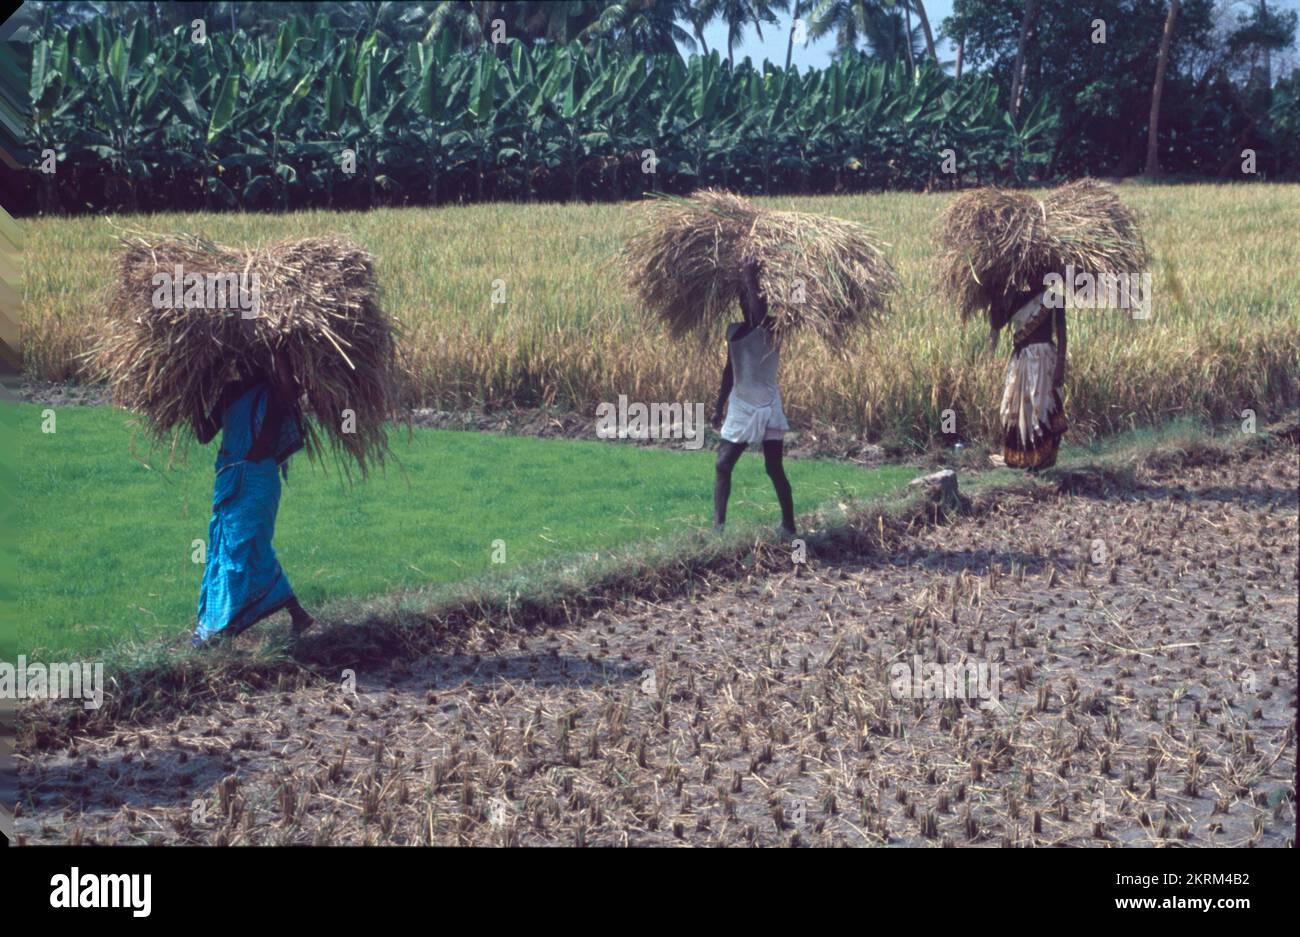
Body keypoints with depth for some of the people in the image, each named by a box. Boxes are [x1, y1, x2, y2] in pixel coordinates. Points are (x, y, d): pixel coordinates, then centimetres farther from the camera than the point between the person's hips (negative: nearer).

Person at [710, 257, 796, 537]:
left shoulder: (770, 331, -10)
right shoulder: (733, 331, 7)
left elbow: (759, 314, -34)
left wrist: (750, 278, -27)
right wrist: (719, 407, 18)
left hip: (767, 408, -5)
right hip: (739, 409, 5)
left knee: (775, 470, 0)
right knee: (722, 465, -2)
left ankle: (788, 525, 12)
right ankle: (718, 525, 2)